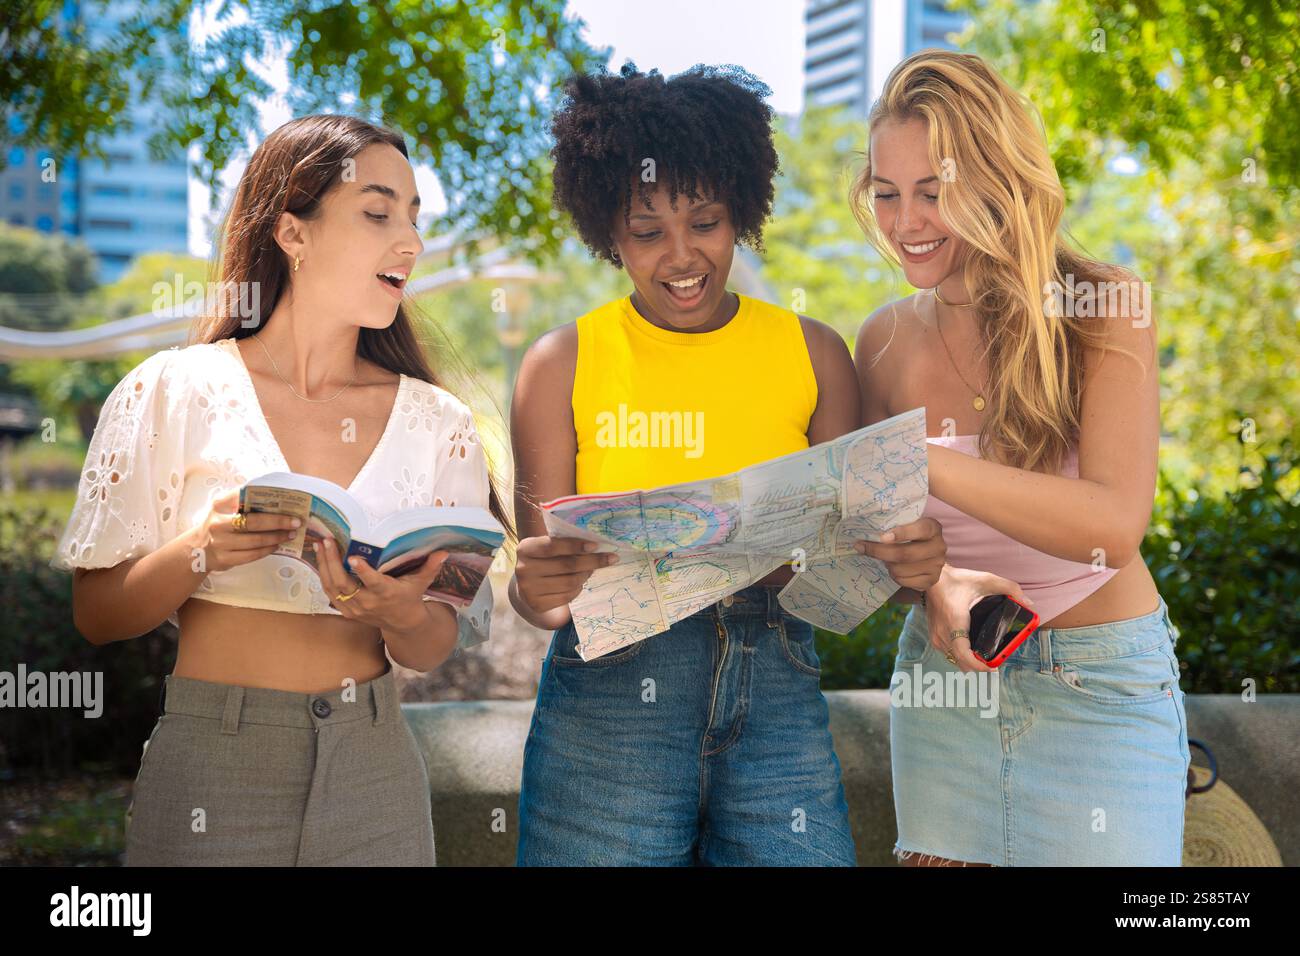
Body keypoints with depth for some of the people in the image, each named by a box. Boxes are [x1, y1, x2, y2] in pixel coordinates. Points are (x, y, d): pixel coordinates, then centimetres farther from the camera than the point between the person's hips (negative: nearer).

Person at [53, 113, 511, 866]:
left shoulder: (437, 422, 2)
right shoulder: (173, 392, -5)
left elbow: (435, 649, 3)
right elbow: (97, 616, -3)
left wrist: (402, 614, -18)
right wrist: (202, 552, -21)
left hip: (372, 772, 3)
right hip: (209, 766, -2)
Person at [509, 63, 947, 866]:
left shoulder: (814, 355, 5)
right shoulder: (563, 365, -1)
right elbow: (538, 584, -2)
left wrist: (908, 559, -16)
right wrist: (537, 592, -25)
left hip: (778, 701, 2)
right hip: (609, 706, -1)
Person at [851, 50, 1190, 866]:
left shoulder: (1103, 307, -12)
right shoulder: (887, 339, -1)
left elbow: (1114, 526, -25)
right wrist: (934, 582, -18)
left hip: (1103, 685, -3)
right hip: (943, 671, 3)